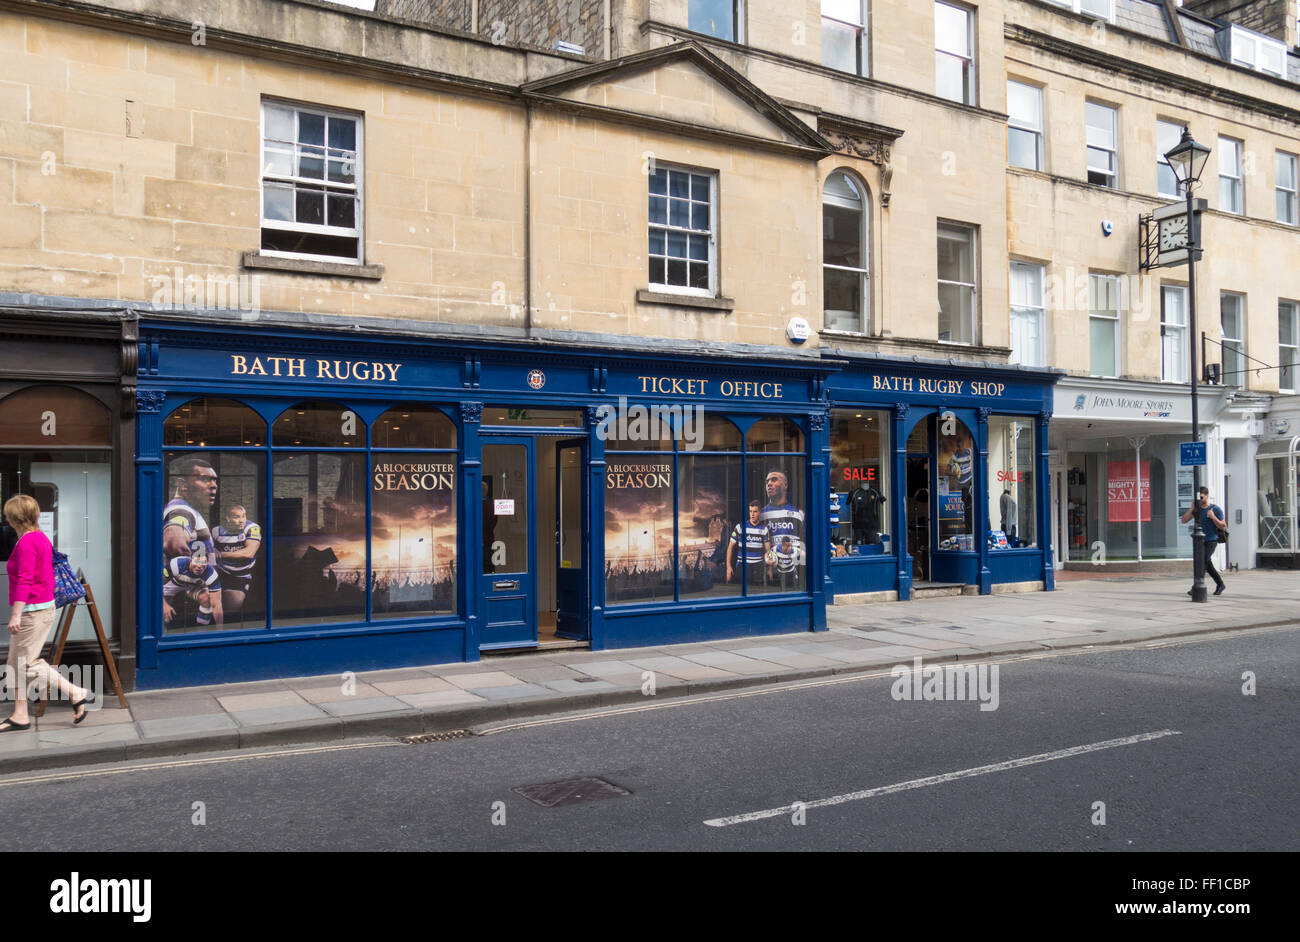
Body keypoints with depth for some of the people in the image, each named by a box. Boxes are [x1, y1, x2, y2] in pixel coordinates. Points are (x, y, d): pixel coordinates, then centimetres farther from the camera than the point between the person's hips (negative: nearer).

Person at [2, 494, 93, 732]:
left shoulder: (26, 543, -16)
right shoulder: (41, 538, 13)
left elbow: (24, 581, -23)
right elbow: (47, 577, 19)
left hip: (32, 611, -10)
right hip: (44, 606, 10)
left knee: (28, 663, -5)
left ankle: (77, 694, -3)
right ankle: (20, 717, 18)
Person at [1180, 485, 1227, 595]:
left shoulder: (1216, 509, -5)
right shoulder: (1196, 508, 7)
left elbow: (1223, 527, -5)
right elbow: (1184, 520, -1)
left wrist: (1213, 517, -20)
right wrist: (1192, 508, -10)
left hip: (1211, 541, -6)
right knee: (1208, 565, 14)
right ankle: (1220, 584, 31)